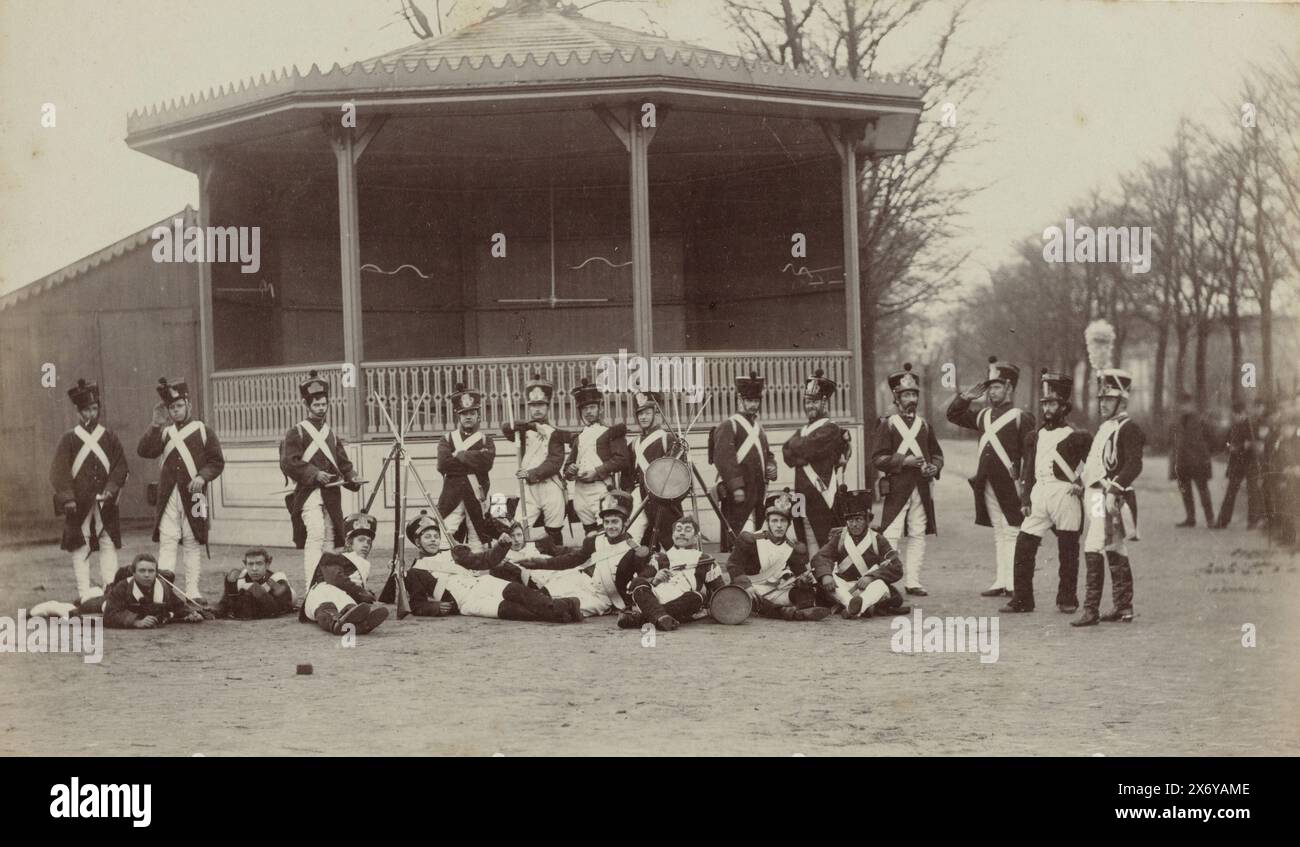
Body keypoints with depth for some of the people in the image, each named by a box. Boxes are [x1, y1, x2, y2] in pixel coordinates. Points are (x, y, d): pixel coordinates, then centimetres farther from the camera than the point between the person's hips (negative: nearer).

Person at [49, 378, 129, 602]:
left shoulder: (109, 438, 9)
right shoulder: (69, 439, 4)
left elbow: (121, 466, 6)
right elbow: (59, 470, 0)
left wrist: (110, 490, -10)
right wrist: (67, 498, -11)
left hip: (105, 502, 1)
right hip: (78, 503, -1)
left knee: (109, 545, -3)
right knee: (80, 549, -3)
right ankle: (84, 594, -2)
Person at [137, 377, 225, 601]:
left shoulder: (203, 431, 6)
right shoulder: (164, 432, 13)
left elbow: (217, 462, 3)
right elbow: (144, 451, -3)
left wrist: (202, 477, -14)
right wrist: (155, 424, -10)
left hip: (193, 494, -2)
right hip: (168, 496, 2)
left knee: (192, 544, 3)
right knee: (166, 542, -4)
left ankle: (192, 590, 7)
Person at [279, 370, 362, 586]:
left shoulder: (331, 434, 20)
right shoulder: (296, 432, 0)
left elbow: (343, 462, 20)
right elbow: (288, 463, -10)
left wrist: (352, 477, 0)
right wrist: (314, 474, -18)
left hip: (331, 494, 7)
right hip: (308, 493, -7)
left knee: (331, 537, 7)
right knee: (316, 534, -20)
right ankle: (312, 586, -25)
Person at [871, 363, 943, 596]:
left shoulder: (925, 425, 15)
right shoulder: (887, 425, 1)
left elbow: (937, 454, 22)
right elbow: (878, 458, -5)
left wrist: (934, 467, -1)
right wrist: (904, 460, -16)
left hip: (921, 488, 5)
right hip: (897, 489, -5)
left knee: (918, 535, 4)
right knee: (892, 536, -7)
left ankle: (912, 581, 9)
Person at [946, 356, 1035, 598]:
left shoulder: (1020, 417, -5)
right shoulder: (983, 416, 15)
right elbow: (953, 415, 26)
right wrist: (966, 397, 11)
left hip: (1008, 485, -7)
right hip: (987, 484, 7)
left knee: (1011, 532, -6)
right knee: (998, 533, 10)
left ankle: (1014, 584, -6)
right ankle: (1001, 581, 13)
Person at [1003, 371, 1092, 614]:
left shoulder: (1076, 437, -1)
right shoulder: (1035, 437, 15)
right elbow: (1027, 469, 15)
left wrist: (1082, 484, -6)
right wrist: (1025, 499, 7)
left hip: (1065, 495, -5)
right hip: (1039, 494, 5)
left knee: (1067, 550, 2)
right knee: (1023, 546, -2)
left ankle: (1067, 600, 13)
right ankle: (1021, 600, 3)